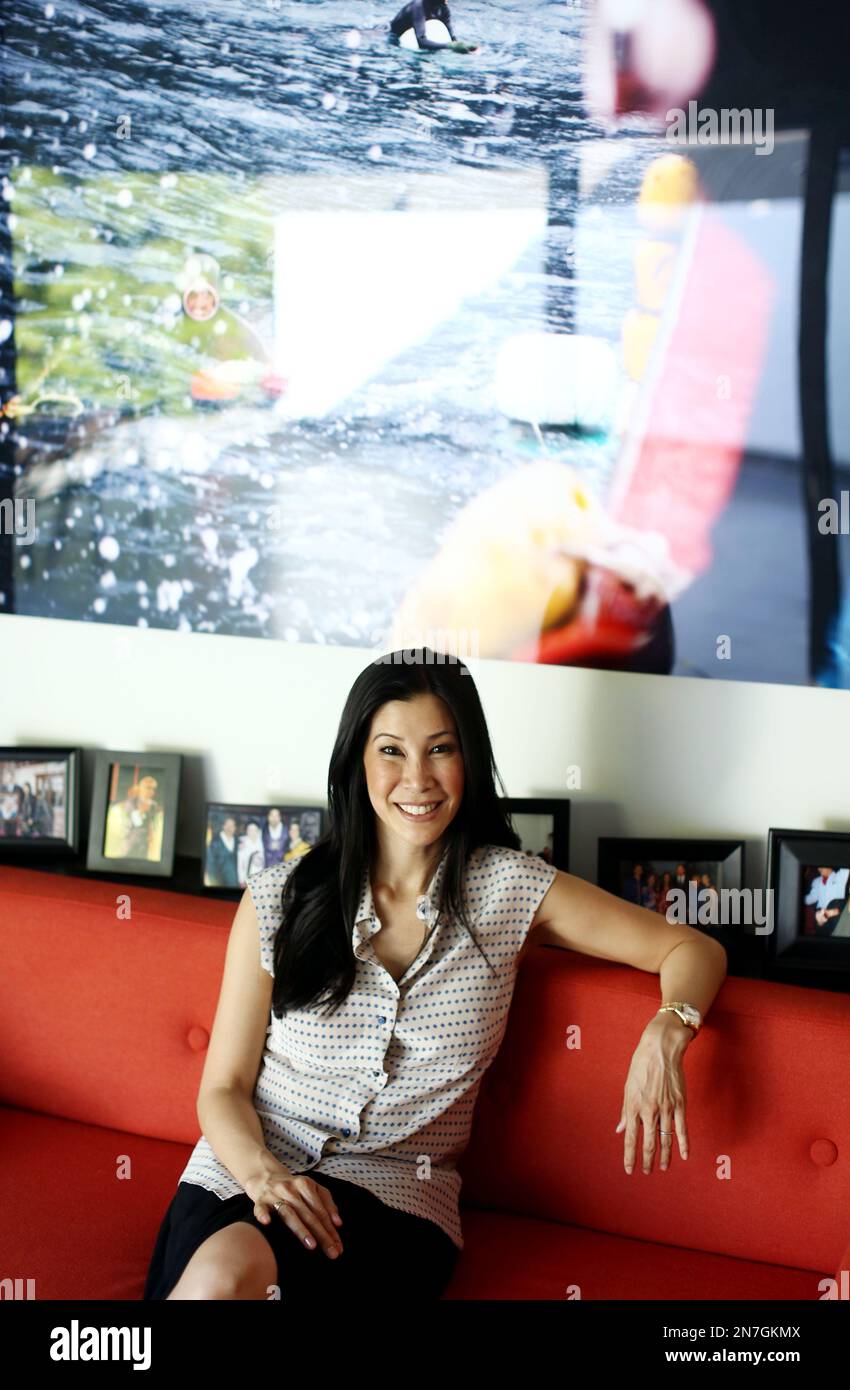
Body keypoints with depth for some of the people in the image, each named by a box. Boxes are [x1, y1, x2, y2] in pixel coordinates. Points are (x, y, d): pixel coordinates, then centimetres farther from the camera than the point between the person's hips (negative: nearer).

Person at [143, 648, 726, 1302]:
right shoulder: (279, 899, 3)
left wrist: (664, 1034, -15)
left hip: (395, 1195, -1)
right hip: (248, 1171, 2)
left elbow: (695, 950, 7)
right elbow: (224, 1086, 4)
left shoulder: (510, 889, 3)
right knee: (221, 1271, -34)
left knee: (247, 1268, -34)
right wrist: (263, 1171, -18)